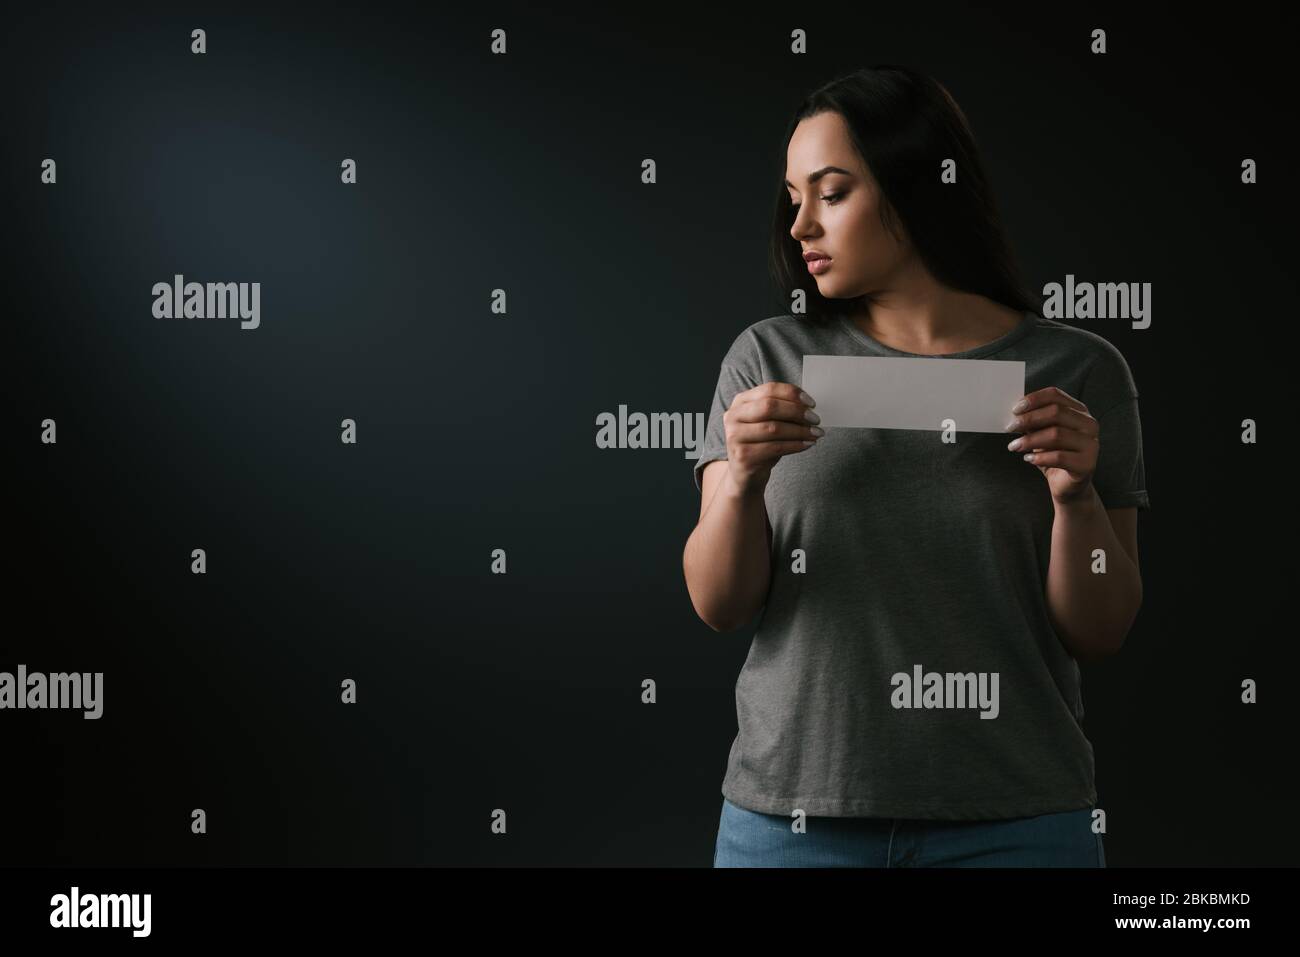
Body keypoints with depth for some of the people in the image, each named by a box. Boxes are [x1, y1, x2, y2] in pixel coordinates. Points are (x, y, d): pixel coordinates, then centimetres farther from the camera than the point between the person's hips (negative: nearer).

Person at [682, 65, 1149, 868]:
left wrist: (1077, 495, -15)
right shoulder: (768, 360, 1)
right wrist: (743, 479, -19)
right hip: (796, 814, 1)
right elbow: (719, 607, -2)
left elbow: (1100, 636, 1)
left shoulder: (1076, 372, -2)